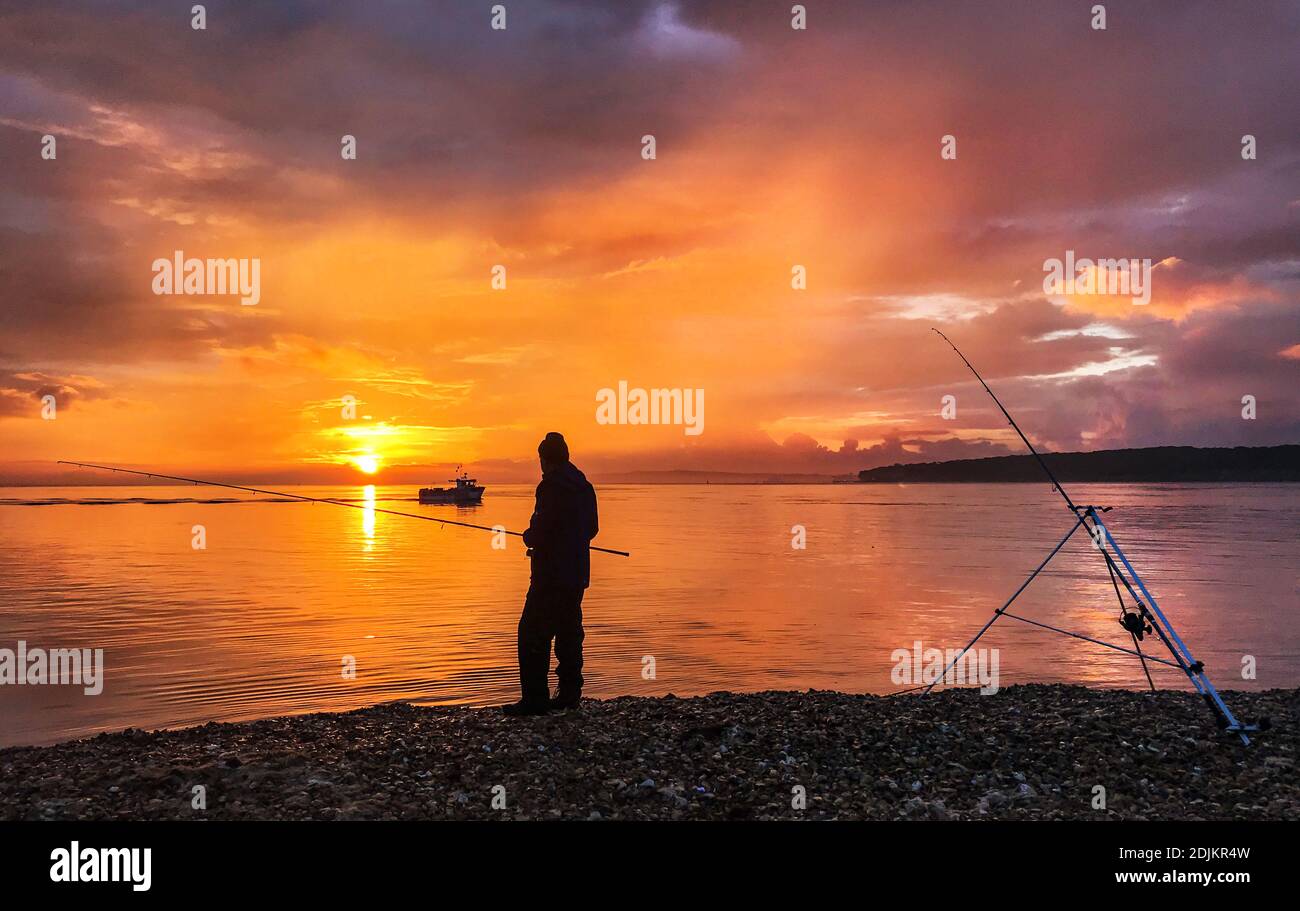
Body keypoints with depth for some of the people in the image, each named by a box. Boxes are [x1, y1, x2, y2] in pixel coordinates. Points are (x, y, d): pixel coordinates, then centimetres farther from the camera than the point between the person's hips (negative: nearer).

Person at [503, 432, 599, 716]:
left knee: (533, 634, -4)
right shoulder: (584, 486, 11)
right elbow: (591, 529, 18)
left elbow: (542, 529, -20)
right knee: (568, 632, 14)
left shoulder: (552, 485, -14)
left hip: (551, 574, -9)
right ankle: (569, 693, 18)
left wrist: (529, 538, 3)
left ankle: (534, 698, -5)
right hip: (576, 574, 9)